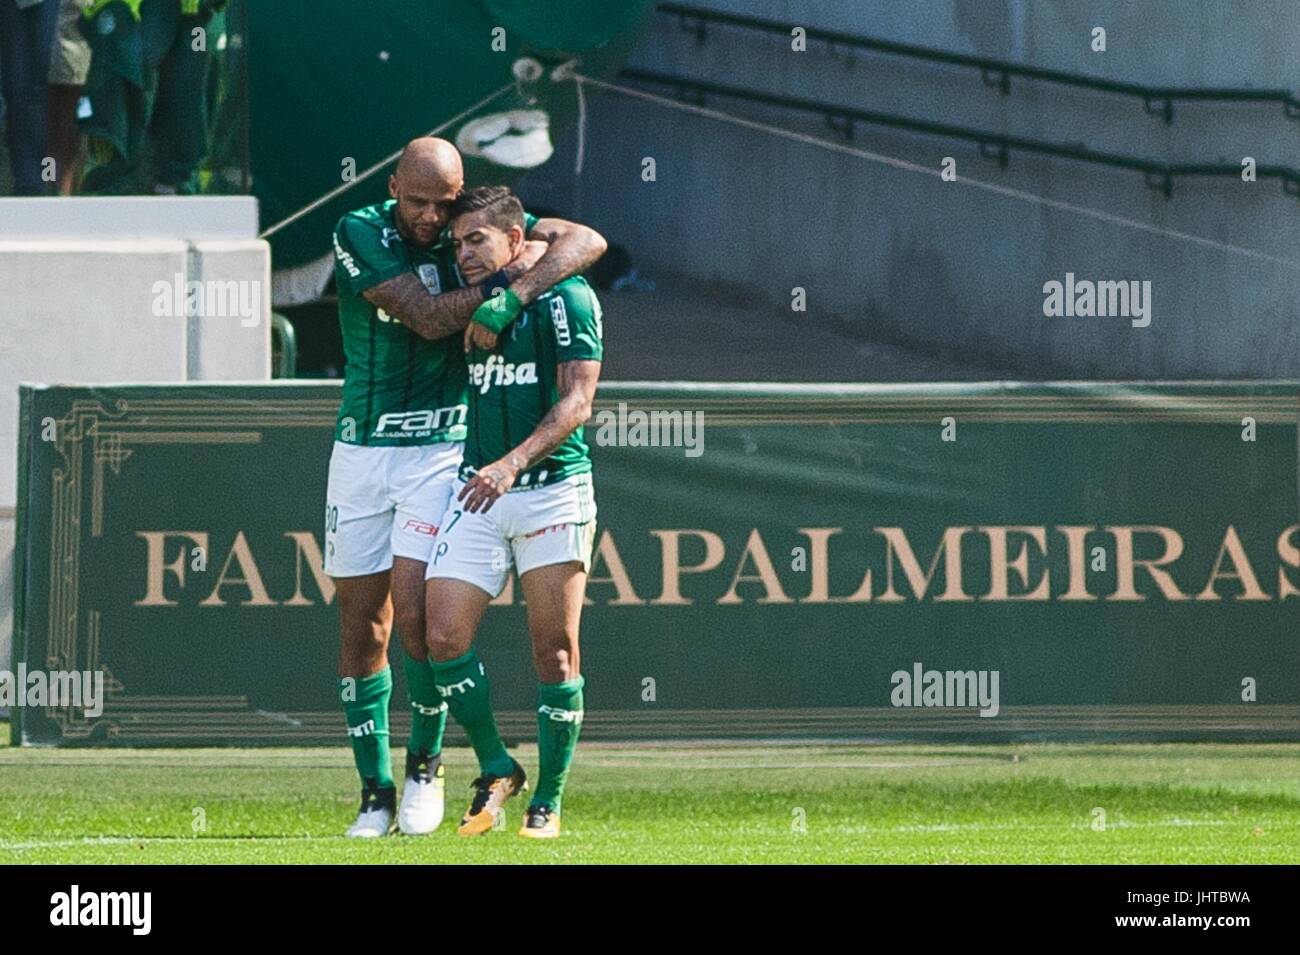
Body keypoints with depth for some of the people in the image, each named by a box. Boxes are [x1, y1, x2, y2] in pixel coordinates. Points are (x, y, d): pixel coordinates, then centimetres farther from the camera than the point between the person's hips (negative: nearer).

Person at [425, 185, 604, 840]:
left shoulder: (565, 297, -8)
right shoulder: (474, 301, 10)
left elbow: (576, 401, -14)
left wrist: (513, 462, -25)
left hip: (553, 488, -5)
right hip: (476, 491, 5)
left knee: (555, 650, -3)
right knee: (444, 634, -7)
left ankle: (548, 802, 7)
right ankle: (496, 770, 11)